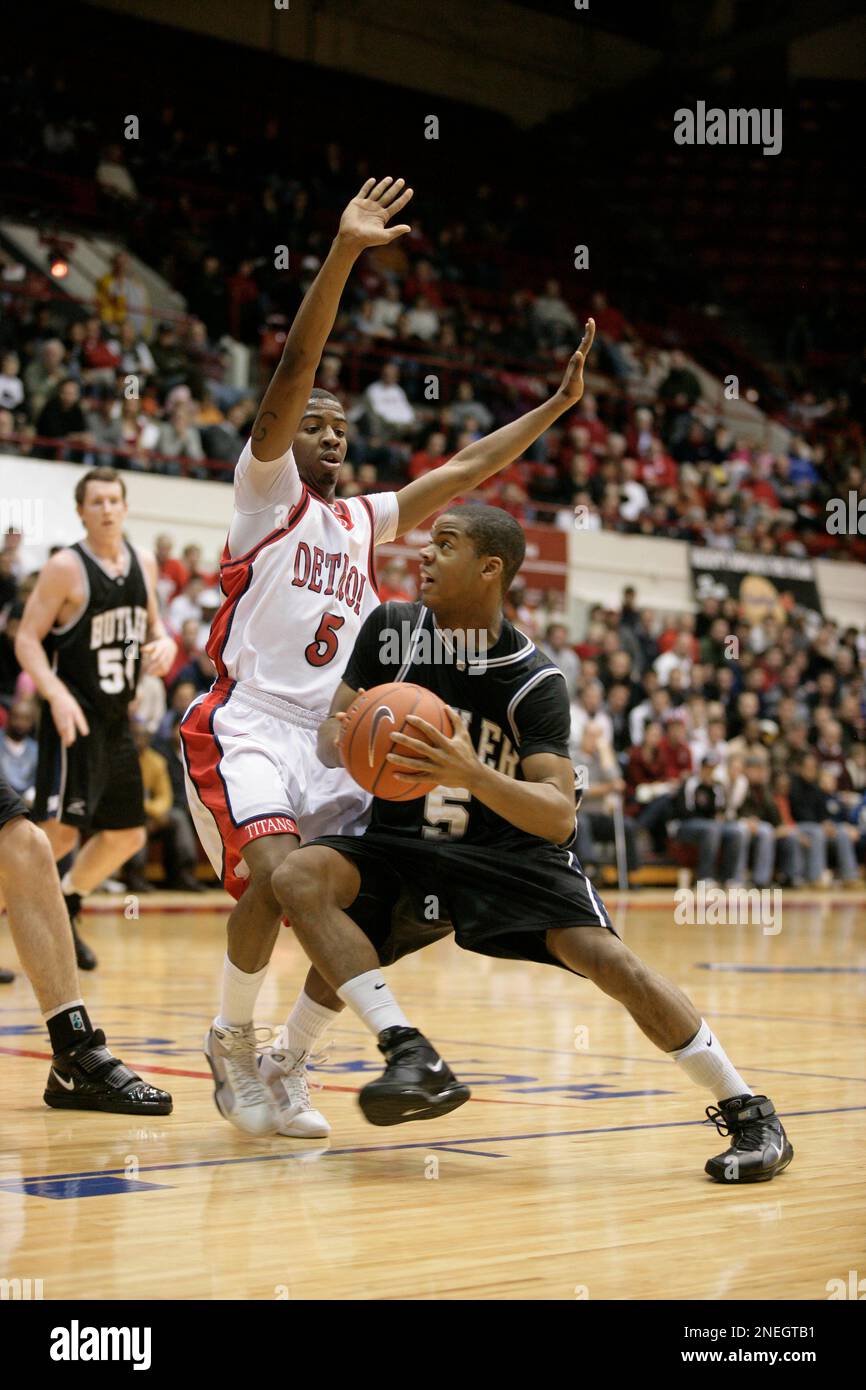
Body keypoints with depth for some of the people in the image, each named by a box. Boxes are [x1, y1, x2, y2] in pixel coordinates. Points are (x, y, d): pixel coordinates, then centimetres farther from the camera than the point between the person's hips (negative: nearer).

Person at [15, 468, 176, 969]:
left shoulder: (144, 563, 7)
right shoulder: (66, 567, -12)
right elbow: (27, 638, -13)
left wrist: (164, 645, -2)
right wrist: (56, 694, -27)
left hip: (117, 720, 7)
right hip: (75, 718, -7)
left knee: (126, 835, 13)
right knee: (59, 833, -14)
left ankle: (63, 915, 31)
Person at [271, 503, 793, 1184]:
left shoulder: (535, 681, -17)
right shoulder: (391, 629, -8)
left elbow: (559, 815, -24)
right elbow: (332, 732, -2)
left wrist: (472, 775, -43)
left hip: (510, 849, -3)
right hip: (405, 842, 4)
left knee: (605, 956, -25)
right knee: (299, 878, -25)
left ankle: (751, 1114, -11)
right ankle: (411, 1055, -28)